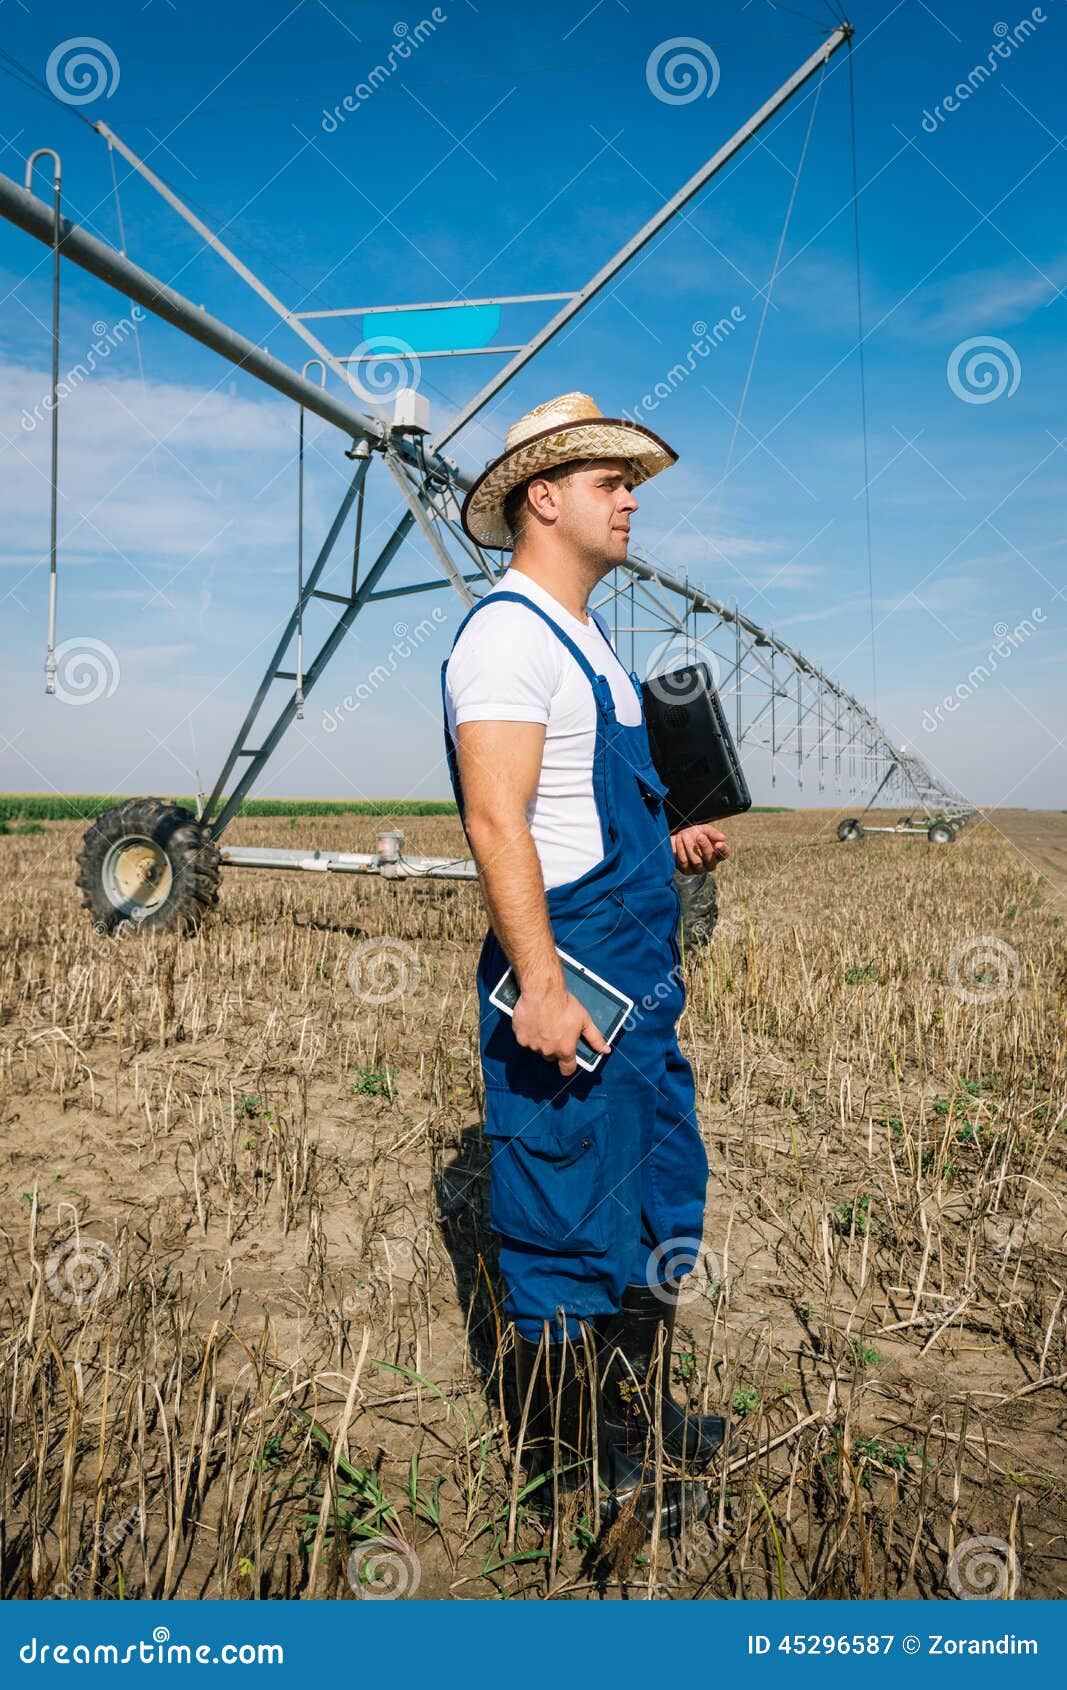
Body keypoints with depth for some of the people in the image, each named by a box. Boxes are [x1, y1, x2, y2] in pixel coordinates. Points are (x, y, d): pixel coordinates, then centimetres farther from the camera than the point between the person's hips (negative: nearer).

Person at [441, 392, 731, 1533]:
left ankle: (637, 1411, 38)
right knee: (567, 1219, 5)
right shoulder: (508, 634, -13)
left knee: (659, 1198, 19)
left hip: (639, 973, 10)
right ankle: (573, 1455, 26)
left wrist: (668, 846, 12)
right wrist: (541, 989, -25)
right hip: (568, 977, -10)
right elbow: (496, 821, -22)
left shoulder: (584, 634, 18)